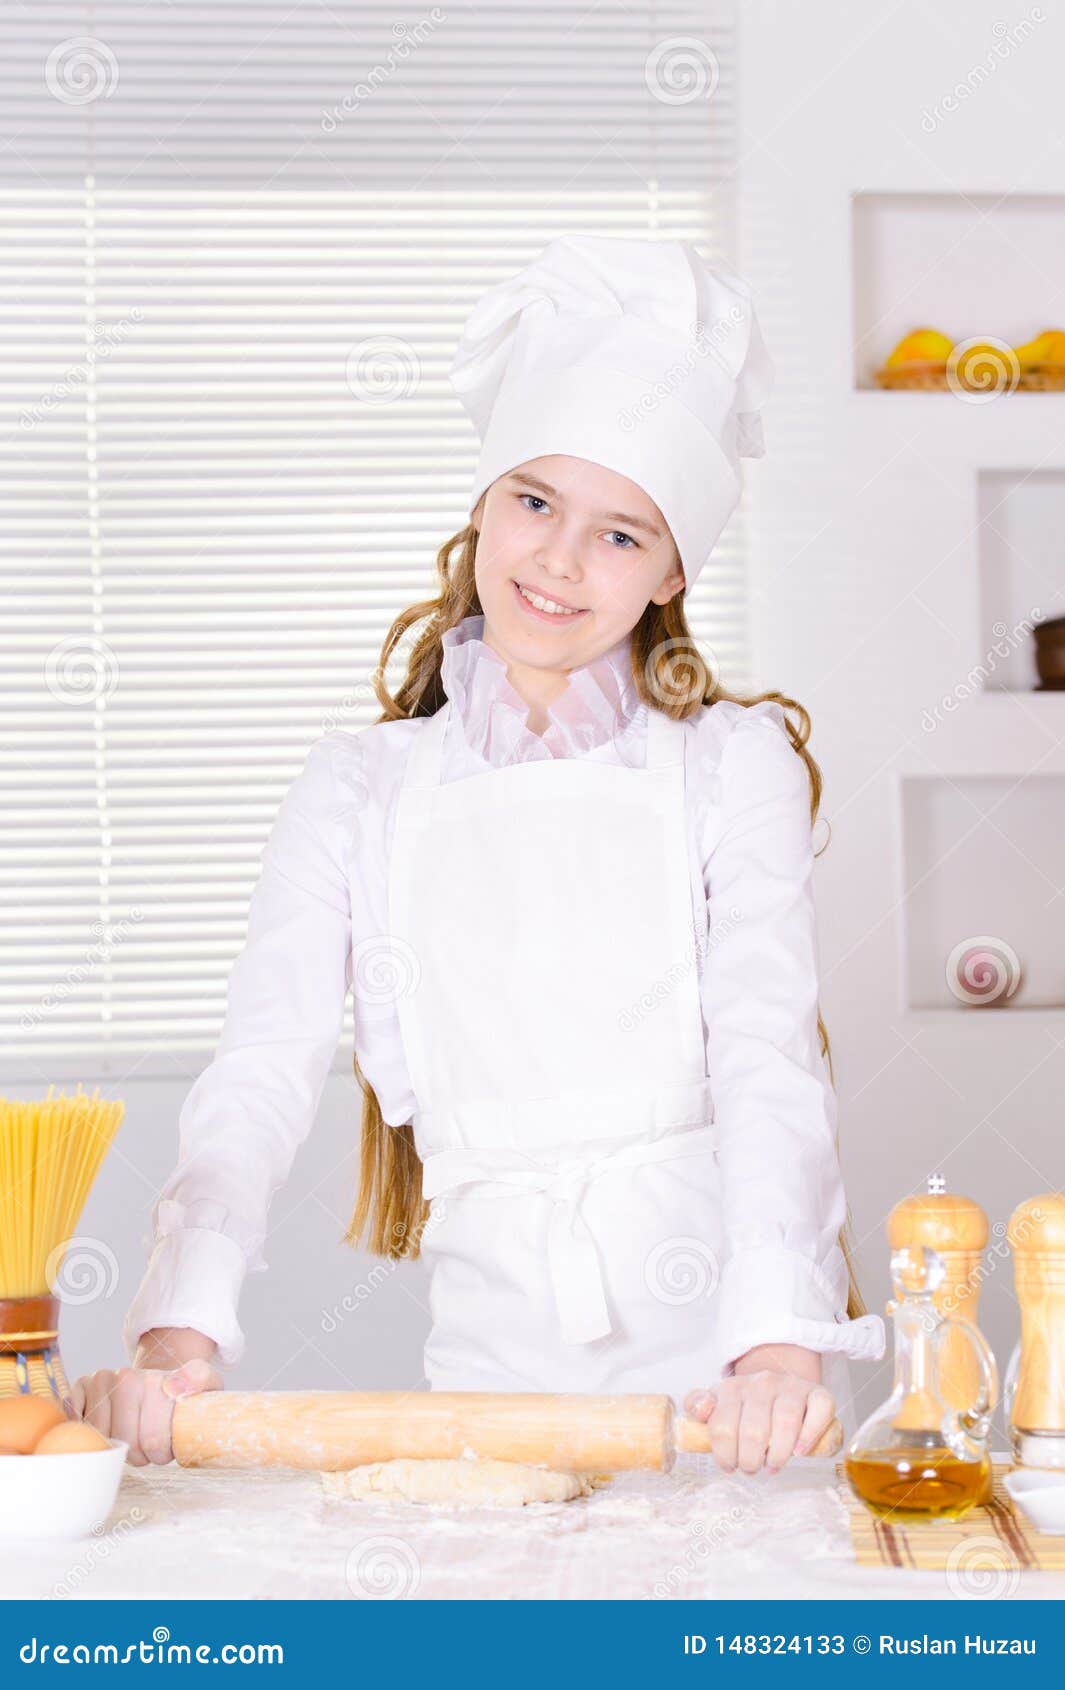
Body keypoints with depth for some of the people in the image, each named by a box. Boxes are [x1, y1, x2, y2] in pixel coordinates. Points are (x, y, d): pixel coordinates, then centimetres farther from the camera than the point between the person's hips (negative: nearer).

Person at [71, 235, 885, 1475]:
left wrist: (775, 1332, -23)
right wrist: (182, 1322, -18)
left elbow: (769, 1051, -7)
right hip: (493, 1350, 1)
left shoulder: (733, 763, 5)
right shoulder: (358, 789, 9)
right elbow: (262, 1069, -1)